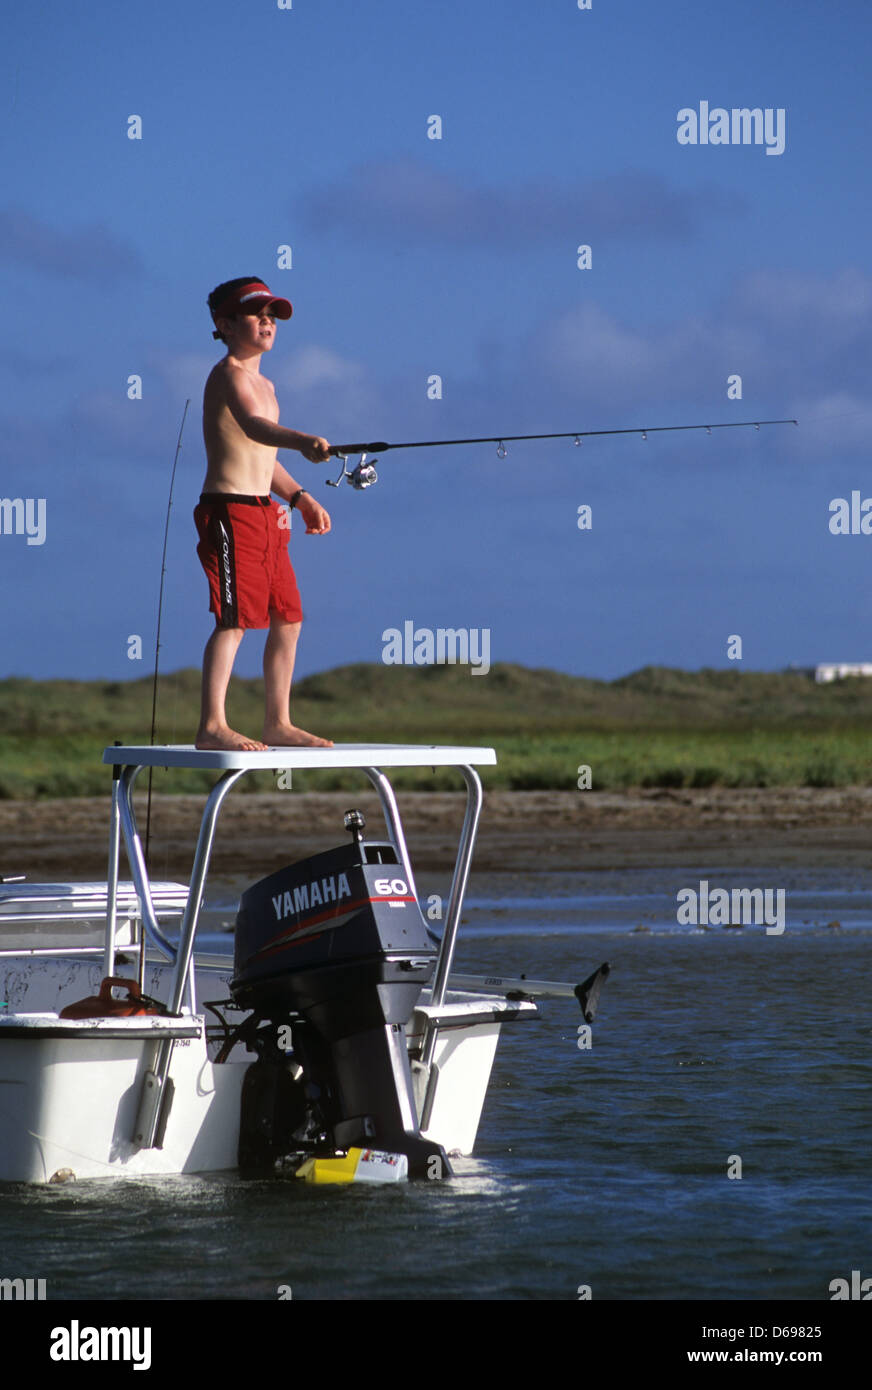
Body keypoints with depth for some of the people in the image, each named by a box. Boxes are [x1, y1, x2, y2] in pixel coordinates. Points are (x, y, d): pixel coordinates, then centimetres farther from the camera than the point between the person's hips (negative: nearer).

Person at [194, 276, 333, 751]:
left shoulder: (264, 384, 20)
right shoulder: (229, 373, -11)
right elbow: (252, 425, -31)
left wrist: (299, 497, 18)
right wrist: (301, 441, -48)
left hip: (264, 513, 10)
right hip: (230, 510, -10)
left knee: (287, 618, 11)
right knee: (234, 617, -16)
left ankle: (278, 723, 19)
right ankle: (212, 726, -20)